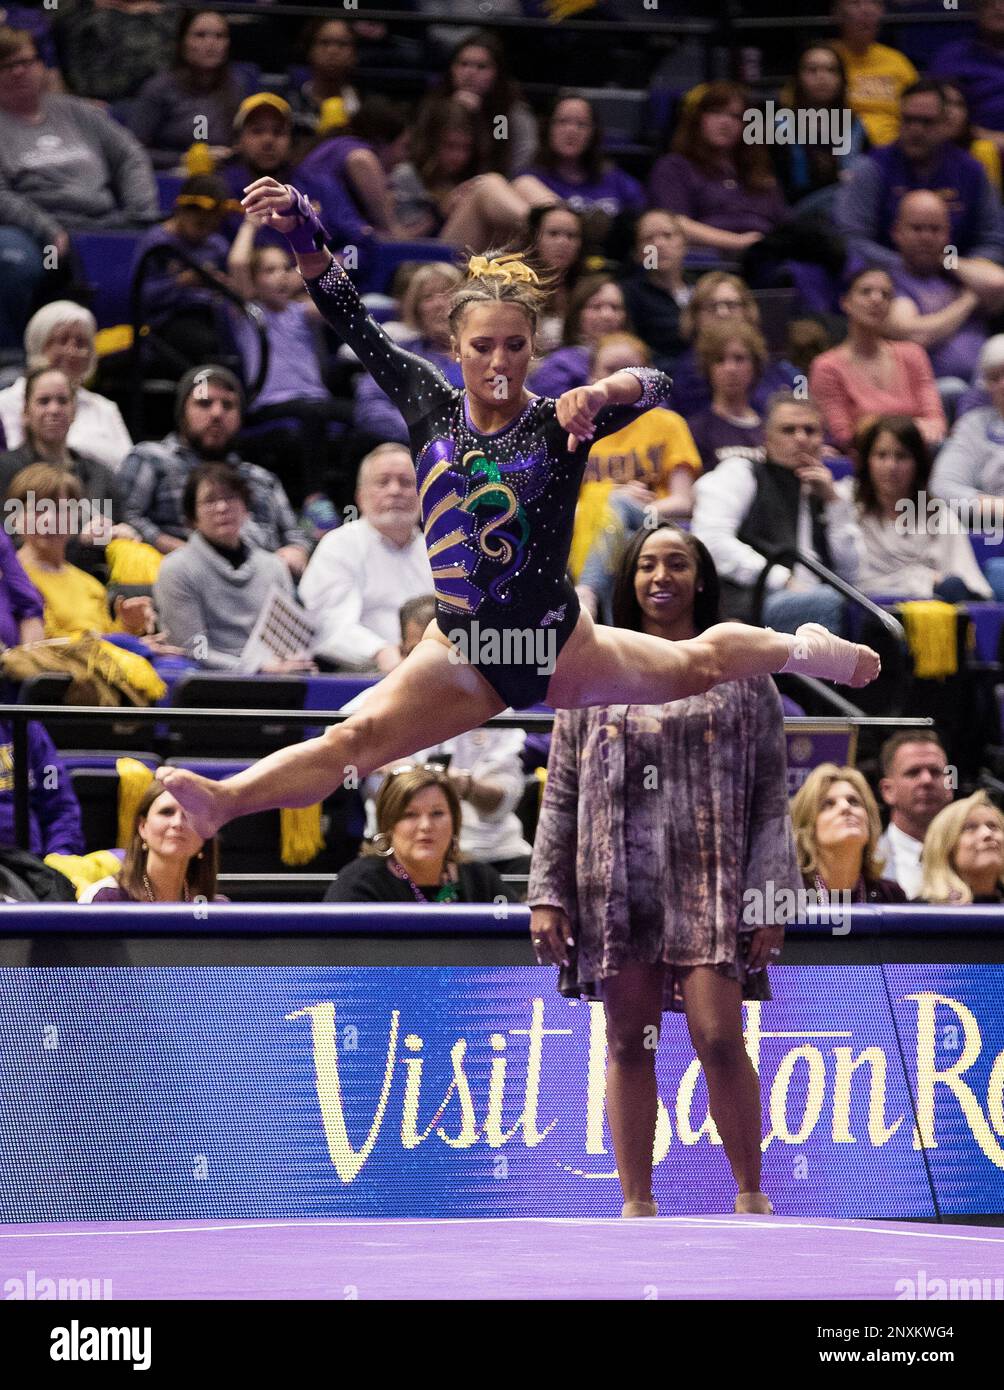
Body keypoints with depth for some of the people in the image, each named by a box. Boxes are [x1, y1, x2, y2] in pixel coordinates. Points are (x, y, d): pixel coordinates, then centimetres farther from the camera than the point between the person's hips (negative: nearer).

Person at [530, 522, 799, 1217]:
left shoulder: (739, 672, 9)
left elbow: (771, 796, 5)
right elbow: (561, 794, 11)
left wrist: (771, 898, -4)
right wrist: (546, 894, 3)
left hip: (710, 879, -2)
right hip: (616, 885, 2)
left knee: (719, 1036, -12)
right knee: (629, 1044, 1)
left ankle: (752, 1195, -1)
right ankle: (637, 1205, 5)